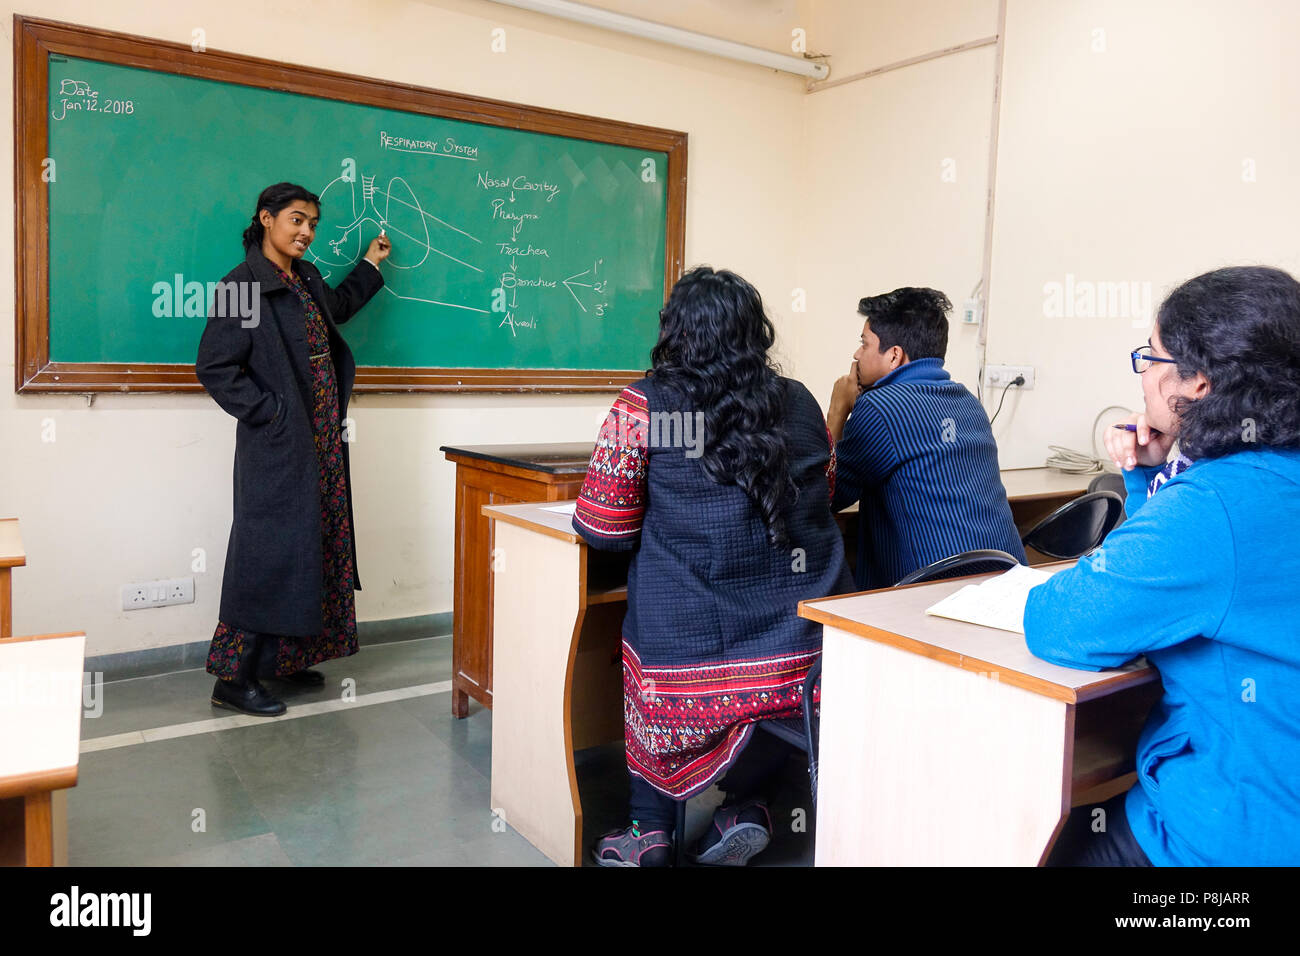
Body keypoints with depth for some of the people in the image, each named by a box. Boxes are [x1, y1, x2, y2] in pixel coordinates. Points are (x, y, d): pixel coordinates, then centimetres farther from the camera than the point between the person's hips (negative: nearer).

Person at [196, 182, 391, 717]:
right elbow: (214, 367, -15)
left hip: (321, 442, 9)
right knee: (269, 550, -6)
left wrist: (370, 265, 36)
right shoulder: (243, 286, -12)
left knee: (314, 548, 11)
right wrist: (268, 412, -16)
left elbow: (336, 309, 36)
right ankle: (233, 678, 5)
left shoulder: (306, 277, 13)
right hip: (277, 447, -9)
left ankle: (284, 657, 24)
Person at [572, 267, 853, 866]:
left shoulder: (644, 406, -5)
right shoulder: (799, 404, 6)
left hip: (690, 656, -2)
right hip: (806, 658, 3)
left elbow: (604, 529, -4)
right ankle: (747, 806, 25)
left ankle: (649, 832, 27)